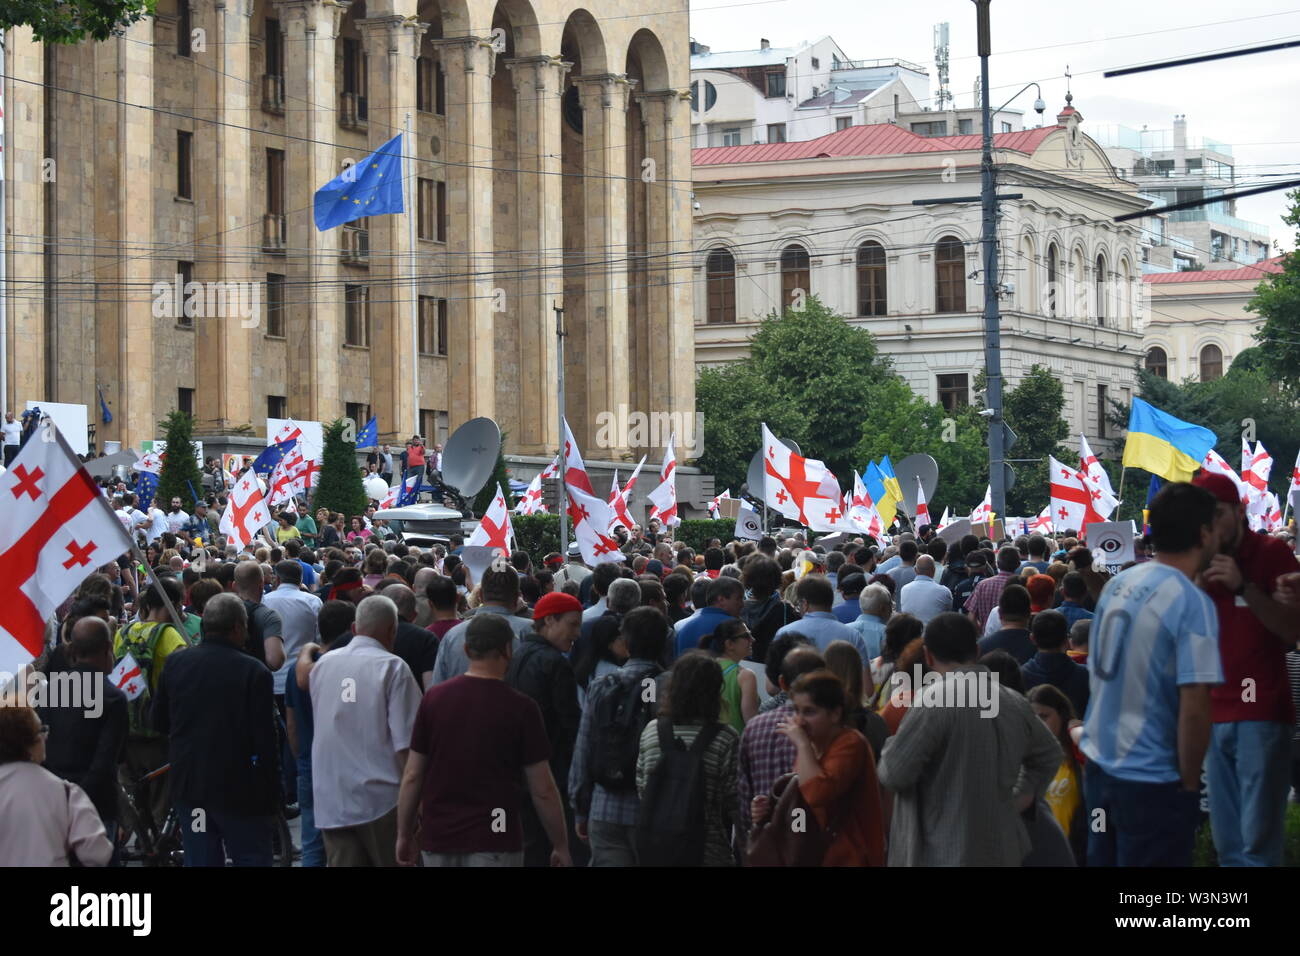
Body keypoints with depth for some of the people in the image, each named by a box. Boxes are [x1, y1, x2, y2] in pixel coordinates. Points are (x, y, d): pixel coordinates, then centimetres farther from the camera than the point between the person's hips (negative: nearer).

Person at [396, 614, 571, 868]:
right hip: (494, 846, -4)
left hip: (438, 839, 4)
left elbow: (412, 776, 4)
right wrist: (561, 846, 5)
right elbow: (542, 790, -6)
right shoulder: (520, 707, -8)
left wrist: (404, 835, 14)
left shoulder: (434, 699, 1)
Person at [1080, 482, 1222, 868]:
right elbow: (1194, 708, -21)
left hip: (1099, 765, 7)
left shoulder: (1119, 584, 5)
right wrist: (1189, 783, -10)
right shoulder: (1192, 604, -17)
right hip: (1151, 781, -7)